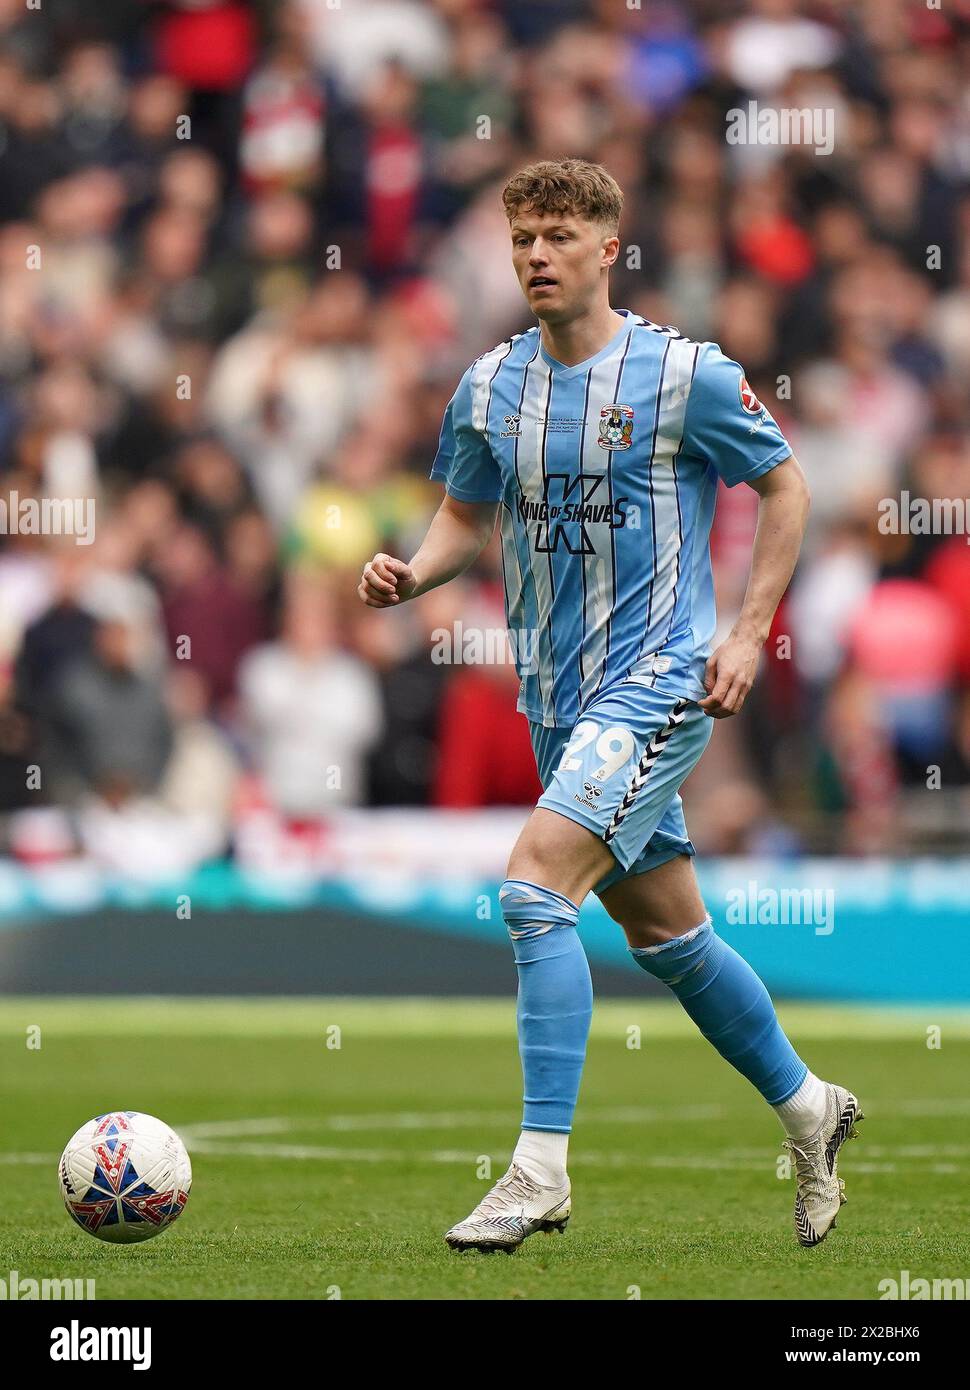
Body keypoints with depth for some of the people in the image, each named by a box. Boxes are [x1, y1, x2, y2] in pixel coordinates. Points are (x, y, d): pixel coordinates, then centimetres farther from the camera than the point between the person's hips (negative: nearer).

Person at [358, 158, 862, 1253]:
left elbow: (784, 487, 1)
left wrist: (750, 631, -6)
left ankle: (540, 1171, -20)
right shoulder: (490, 388, 5)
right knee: (664, 934, 15)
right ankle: (808, 1109, 36)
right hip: (558, 699, 7)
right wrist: (412, 573, -3)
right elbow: (468, 513, 18)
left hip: (657, 686, -7)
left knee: (533, 888, -22)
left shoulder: (685, 374, -9)